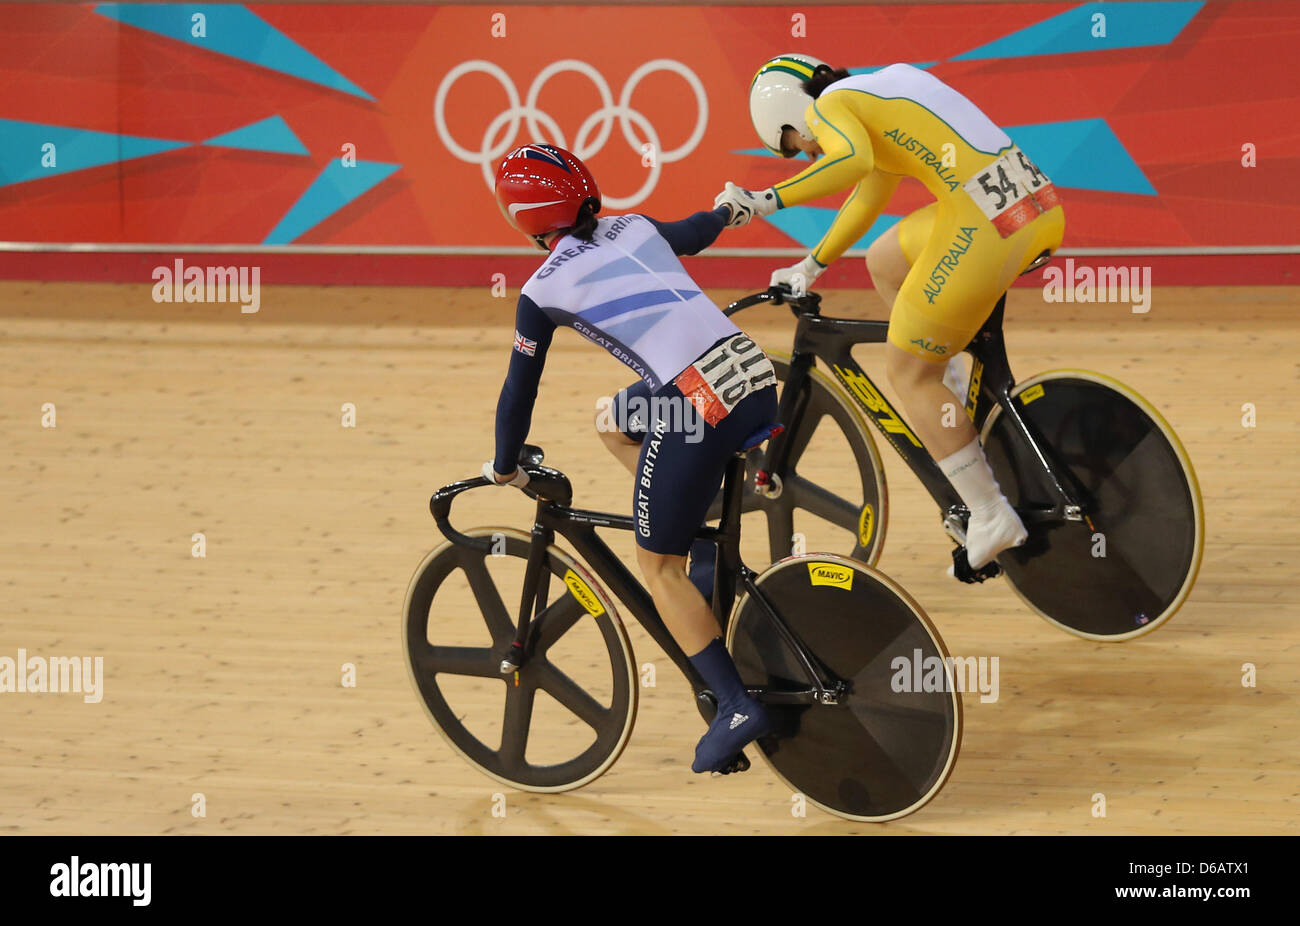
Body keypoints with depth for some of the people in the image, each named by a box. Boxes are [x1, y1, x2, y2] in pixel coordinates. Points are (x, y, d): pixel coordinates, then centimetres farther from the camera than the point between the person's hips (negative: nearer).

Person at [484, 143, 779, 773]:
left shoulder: (542, 291, 3)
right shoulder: (635, 228, 17)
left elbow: (518, 391, 12)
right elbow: (695, 235, 40)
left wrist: (504, 469, 29)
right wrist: (729, 208, 63)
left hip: (698, 404, -7)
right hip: (757, 375, 7)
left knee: (657, 566, 8)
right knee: (614, 423, 31)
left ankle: (736, 705, -1)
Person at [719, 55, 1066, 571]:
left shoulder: (829, 104, 0)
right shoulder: (885, 87, 27)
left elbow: (855, 158, -23)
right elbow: (870, 194, 37)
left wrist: (766, 200, -20)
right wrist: (810, 267, 41)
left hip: (983, 227, -9)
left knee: (908, 372, 7)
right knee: (885, 263, 27)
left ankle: (990, 517, 7)